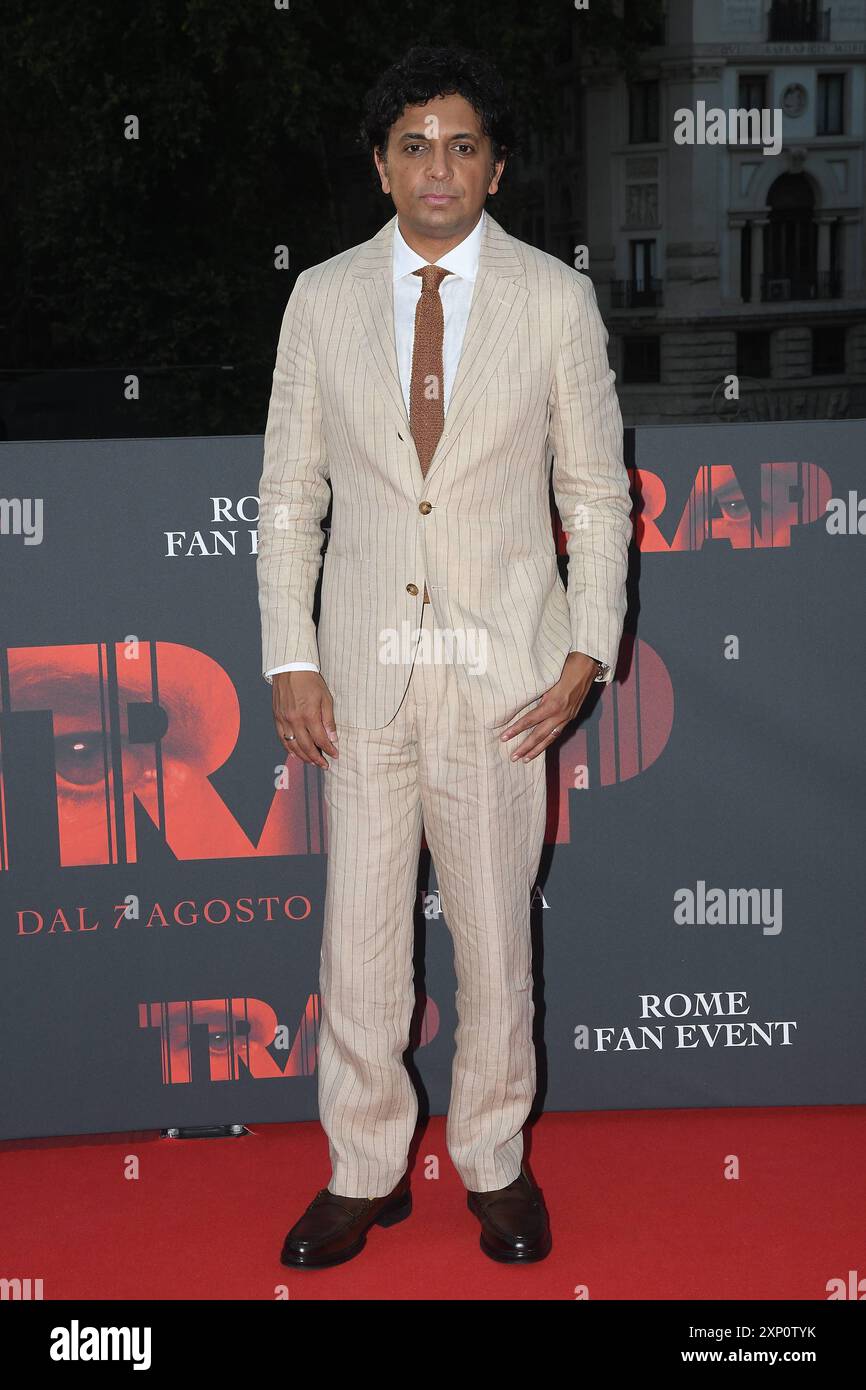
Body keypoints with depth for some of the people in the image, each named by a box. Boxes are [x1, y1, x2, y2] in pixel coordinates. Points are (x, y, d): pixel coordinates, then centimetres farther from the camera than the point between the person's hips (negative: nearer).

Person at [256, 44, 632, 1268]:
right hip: (364, 668, 1)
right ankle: (364, 1173, 26)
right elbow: (289, 494, 6)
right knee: (359, 936, 7)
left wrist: (586, 654, -5)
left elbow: (597, 492, 4)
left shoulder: (556, 298, 0)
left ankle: (494, 1163, 30)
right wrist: (290, 661, -1)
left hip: (503, 671, -1)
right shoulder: (323, 297, 4)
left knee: (496, 932, 9)